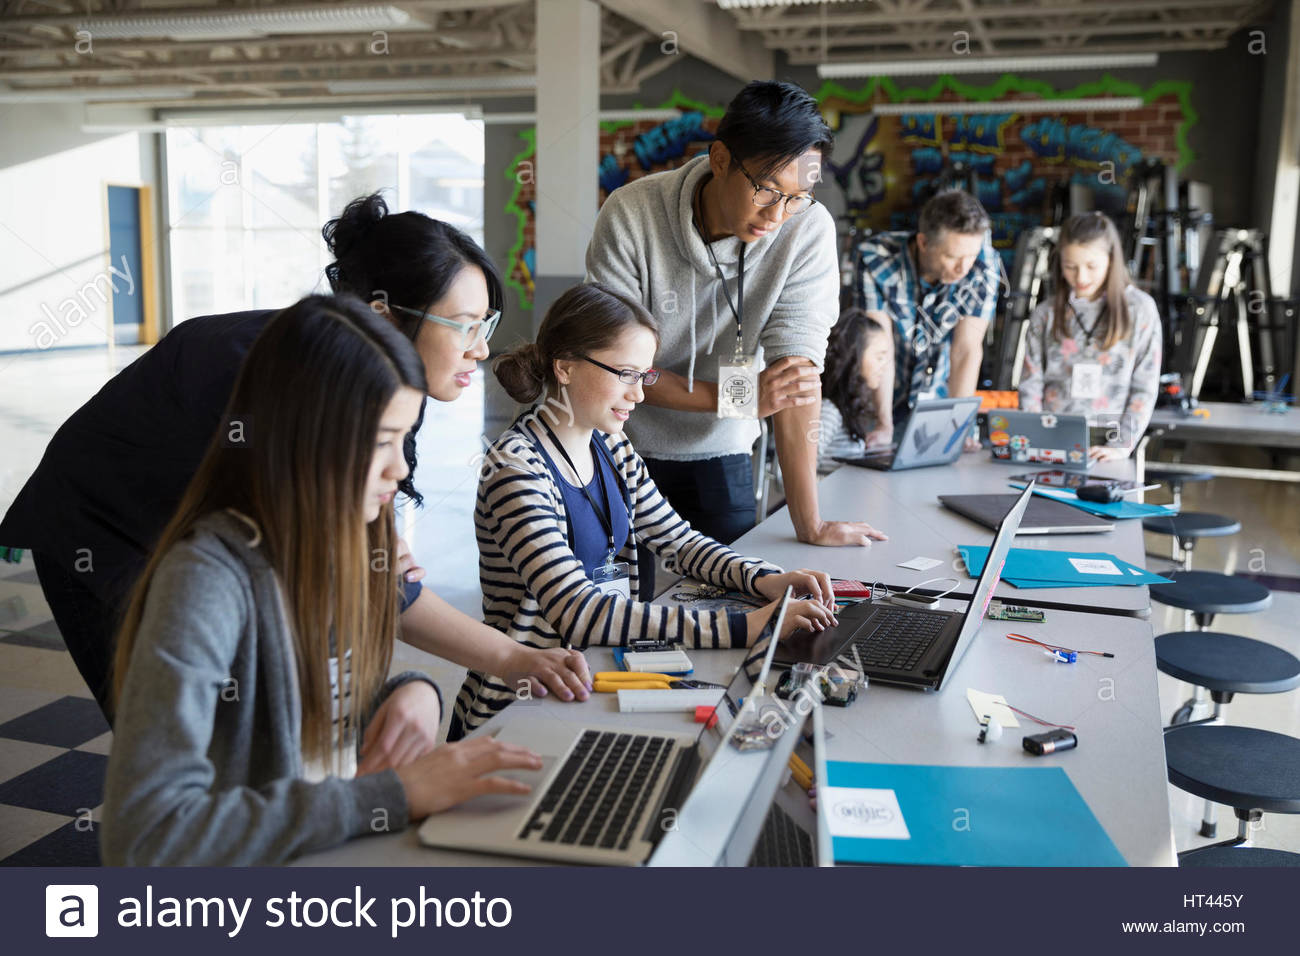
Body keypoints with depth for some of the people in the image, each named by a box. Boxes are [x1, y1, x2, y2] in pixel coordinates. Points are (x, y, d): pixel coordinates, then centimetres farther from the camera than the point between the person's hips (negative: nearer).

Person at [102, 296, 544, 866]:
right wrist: (395, 795, -28)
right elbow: (145, 834, -28)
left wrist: (411, 692, -8)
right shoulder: (205, 578, -21)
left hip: (342, 849, 7)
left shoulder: (345, 542, 0)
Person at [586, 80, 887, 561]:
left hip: (719, 456, 2)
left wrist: (809, 524, -21)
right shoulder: (631, 214, -20)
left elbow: (795, 368, -19)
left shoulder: (808, 230, -17)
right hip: (621, 449, -1)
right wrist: (737, 396, -25)